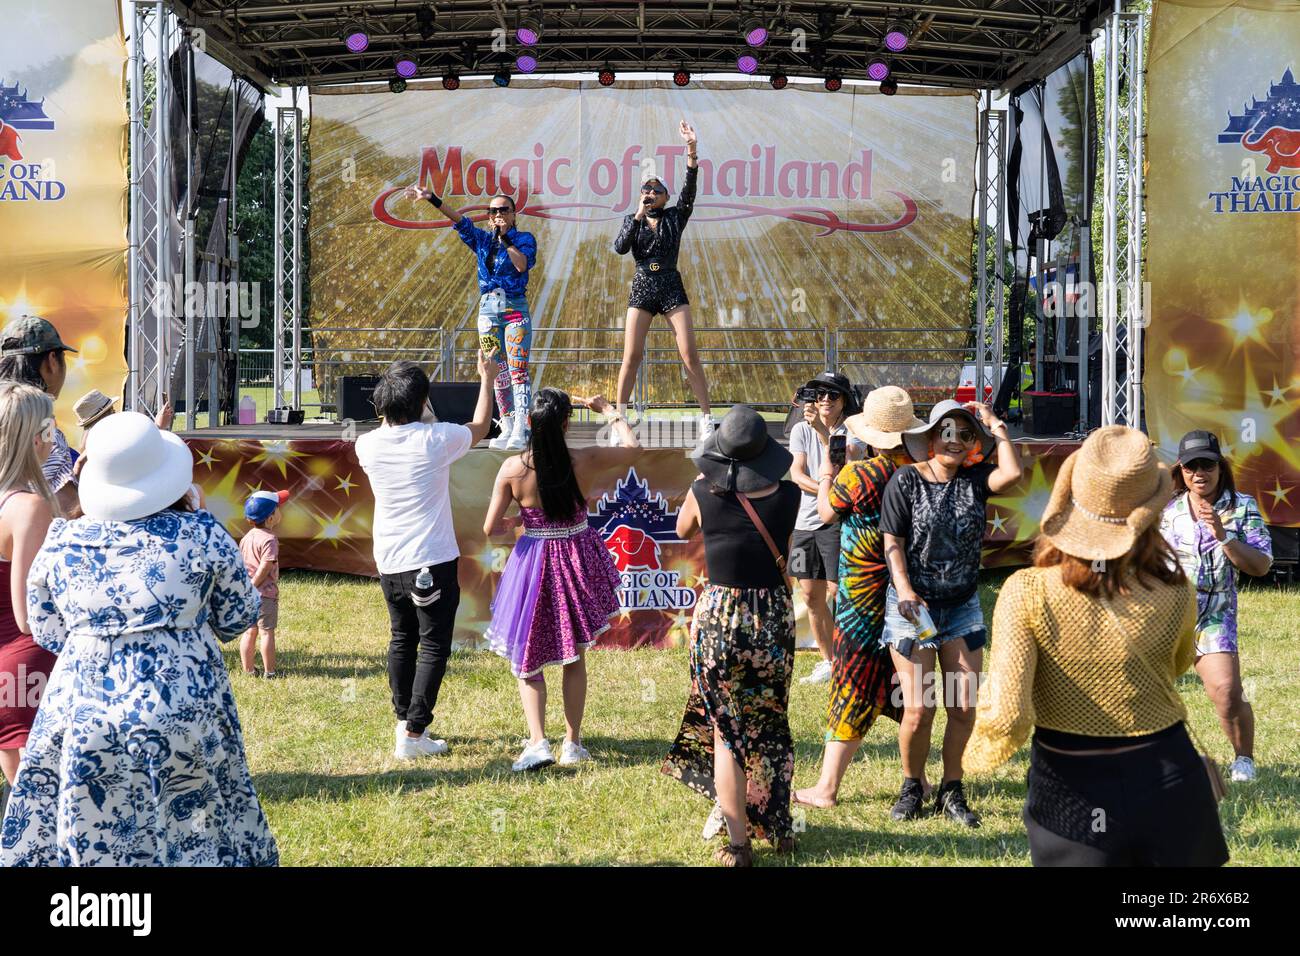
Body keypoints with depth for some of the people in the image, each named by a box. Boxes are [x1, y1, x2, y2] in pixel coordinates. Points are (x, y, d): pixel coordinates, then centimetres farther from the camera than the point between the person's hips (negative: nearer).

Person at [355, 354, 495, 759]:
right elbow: (480, 428, 8)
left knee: (402, 639, 21)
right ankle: (413, 734, -2)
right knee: (433, 646, 2)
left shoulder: (367, 445, -3)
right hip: (433, 562, -5)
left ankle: (404, 720, 29)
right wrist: (487, 379, 20)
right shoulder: (436, 439, -13)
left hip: (389, 563, 5)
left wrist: (391, 406, 29)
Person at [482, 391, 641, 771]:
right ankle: (572, 743, 22)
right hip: (577, 562, 2)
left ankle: (537, 742, -4)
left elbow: (490, 529, -11)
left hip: (533, 564, -2)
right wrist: (608, 411, 18)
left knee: (528, 659, 11)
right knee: (574, 658, 17)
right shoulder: (585, 461, -13)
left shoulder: (512, 468, -17)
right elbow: (633, 448, 6)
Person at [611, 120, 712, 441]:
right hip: (642, 289, 1)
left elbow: (689, 190, -9)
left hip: (672, 289, -1)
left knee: (689, 355, -7)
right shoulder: (632, 220, 11)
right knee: (631, 357, -5)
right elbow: (620, 248, -6)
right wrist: (638, 217, -13)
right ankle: (619, 420, 0)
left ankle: (706, 417, -4)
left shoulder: (675, 217, 6)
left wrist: (691, 149, -22)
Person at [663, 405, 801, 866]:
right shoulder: (789, 496, -9)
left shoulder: (704, 494, -12)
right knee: (770, 725, 20)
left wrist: (704, 477, 19)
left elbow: (682, 530, 10)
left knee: (725, 731, 9)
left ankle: (738, 842, 9)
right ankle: (778, 827, 31)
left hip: (719, 617, -2)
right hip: (775, 617, 2)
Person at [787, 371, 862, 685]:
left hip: (838, 521, -5)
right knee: (811, 595, 8)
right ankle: (828, 661, 19)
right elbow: (797, 474, -4)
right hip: (806, 521, 5)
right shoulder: (801, 430, 7)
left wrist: (823, 430, -32)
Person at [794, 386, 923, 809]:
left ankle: (827, 787, 7)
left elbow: (827, 512, -1)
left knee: (853, 687, 1)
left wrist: (825, 477, 19)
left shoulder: (856, 475, -18)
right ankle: (918, 776, 26)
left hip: (864, 596, -5)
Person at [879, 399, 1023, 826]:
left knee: (964, 708, 2)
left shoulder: (975, 479, 2)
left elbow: (1011, 474, -19)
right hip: (912, 606, -3)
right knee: (918, 710, -4)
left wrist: (996, 426, -10)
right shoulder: (906, 480, -6)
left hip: (963, 606, 3)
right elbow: (893, 543, -8)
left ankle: (951, 790, 20)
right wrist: (905, 592, -18)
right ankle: (912, 787, 19)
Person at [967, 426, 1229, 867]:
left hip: (1072, 793, -1)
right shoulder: (1175, 594, -10)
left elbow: (1007, 716, -22)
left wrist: (980, 752, -2)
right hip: (1169, 780, 1)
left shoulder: (1027, 594, -17)